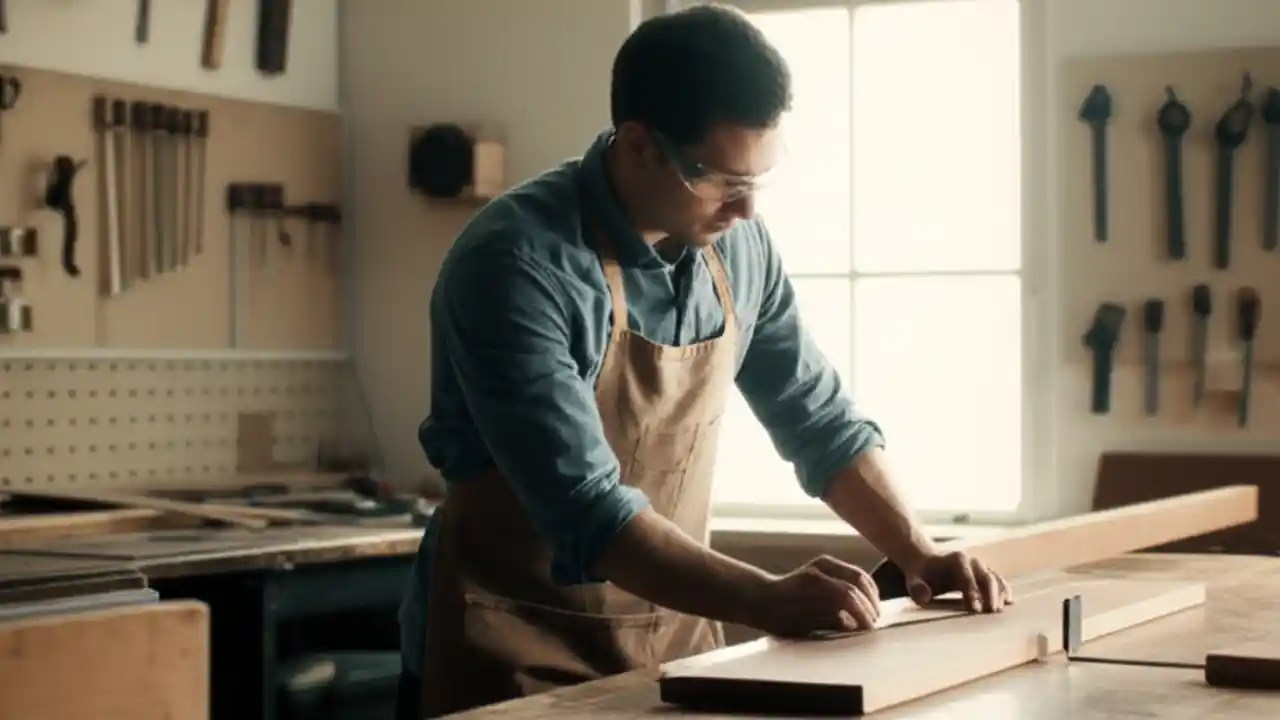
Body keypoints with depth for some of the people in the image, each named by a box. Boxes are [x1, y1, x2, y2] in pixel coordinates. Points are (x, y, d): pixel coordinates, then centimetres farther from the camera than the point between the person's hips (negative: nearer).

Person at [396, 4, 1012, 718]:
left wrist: (919, 554, -4)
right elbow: (584, 507, -29)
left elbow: (821, 422, 8)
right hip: (514, 650, -6)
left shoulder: (738, 244, -2)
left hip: (675, 634, 6)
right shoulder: (515, 264, -23)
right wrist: (766, 600, -37)